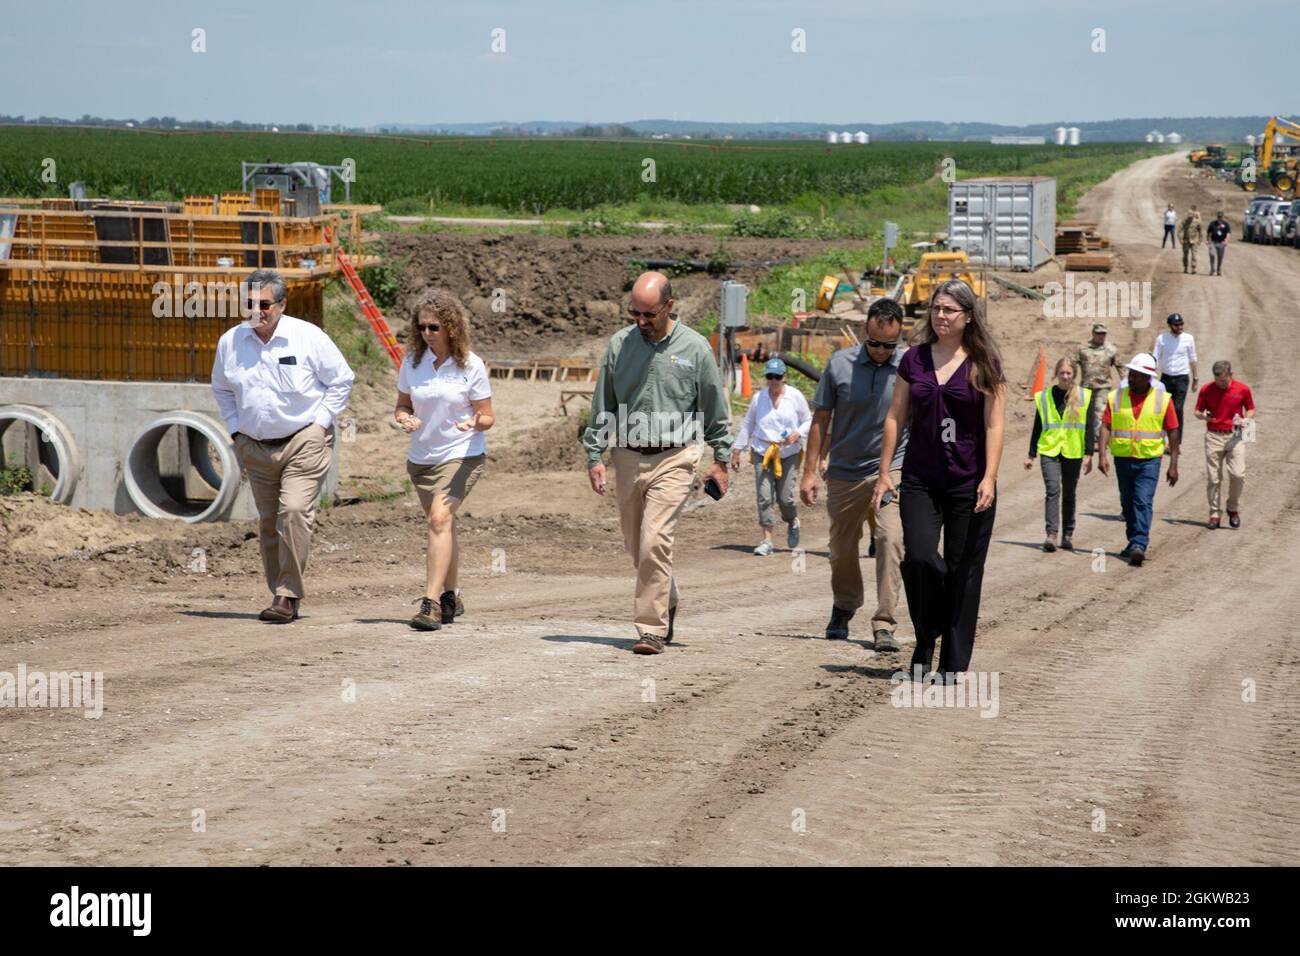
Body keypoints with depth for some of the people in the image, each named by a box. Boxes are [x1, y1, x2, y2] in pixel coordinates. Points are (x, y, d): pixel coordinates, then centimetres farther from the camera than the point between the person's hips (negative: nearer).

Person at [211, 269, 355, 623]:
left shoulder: (309, 338, -10)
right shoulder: (230, 342, 1)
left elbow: (341, 380, 1)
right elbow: (222, 389, 20)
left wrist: (320, 422, -5)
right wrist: (235, 429, 10)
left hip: (304, 441, -5)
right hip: (255, 447, 5)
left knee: (294, 512, -19)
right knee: (268, 523, 7)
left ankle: (288, 594, -15)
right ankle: (280, 596, 17)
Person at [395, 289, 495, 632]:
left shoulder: (471, 366, -8)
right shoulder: (412, 362, 1)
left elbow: (487, 416, -3)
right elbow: (401, 405, 12)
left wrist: (477, 424, -26)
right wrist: (405, 419, -11)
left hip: (461, 455, -5)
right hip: (421, 458, 5)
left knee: (440, 518, -22)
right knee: (443, 524, 17)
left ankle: (432, 602, -26)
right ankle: (450, 597, 33)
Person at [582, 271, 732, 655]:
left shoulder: (695, 348, -3)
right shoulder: (619, 344, 3)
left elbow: (716, 411, 5)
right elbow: (602, 407, 9)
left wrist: (721, 460, 5)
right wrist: (594, 455, 4)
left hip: (673, 459, -4)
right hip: (627, 457, 4)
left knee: (655, 542, -14)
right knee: (634, 545, 13)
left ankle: (652, 628, -9)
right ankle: (667, 602, 37)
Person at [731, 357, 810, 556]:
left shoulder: (796, 397, 2)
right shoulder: (758, 398, 6)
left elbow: (808, 421, 10)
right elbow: (747, 425, 14)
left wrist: (797, 433, -11)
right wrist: (737, 450, 12)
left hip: (789, 454, -1)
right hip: (762, 452, 1)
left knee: (785, 497, -4)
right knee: (764, 496, -8)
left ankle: (792, 523, 29)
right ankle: (767, 540, -5)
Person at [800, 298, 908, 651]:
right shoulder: (840, 364, -2)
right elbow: (821, 419, 5)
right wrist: (810, 471, 4)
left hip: (892, 469, -2)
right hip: (844, 472, 2)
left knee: (891, 540, -20)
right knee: (842, 549, 13)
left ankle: (884, 625, -17)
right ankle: (843, 609, 38)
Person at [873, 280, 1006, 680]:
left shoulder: (983, 365, 0)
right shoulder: (914, 359, 8)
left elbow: (994, 424, -3)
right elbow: (896, 417, 11)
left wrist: (989, 478, -13)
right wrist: (884, 473, 6)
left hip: (969, 483, -2)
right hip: (920, 481, 2)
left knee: (963, 571, 0)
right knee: (919, 557, -16)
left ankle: (954, 665, 8)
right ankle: (925, 641, 7)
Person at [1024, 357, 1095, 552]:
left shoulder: (1084, 397, 4)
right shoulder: (1044, 397, 6)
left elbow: (1088, 427, 2)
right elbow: (1037, 427, 11)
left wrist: (1088, 454, -4)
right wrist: (1031, 455, 10)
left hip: (1073, 453, 0)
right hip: (1049, 450, 0)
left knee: (1069, 494, 8)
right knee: (1053, 490, -15)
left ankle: (1067, 535, 16)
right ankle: (1051, 534, -19)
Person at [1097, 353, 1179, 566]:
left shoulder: (1163, 399, -1)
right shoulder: (1116, 397, 3)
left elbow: (1173, 432, 1)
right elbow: (1105, 427, -1)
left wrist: (1173, 466, -2)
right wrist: (1102, 455, -13)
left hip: (1149, 459, -3)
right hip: (1123, 458, 3)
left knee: (1143, 502, -16)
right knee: (1127, 504, 12)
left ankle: (1139, 545, -23)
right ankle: (1134, 542, 27)